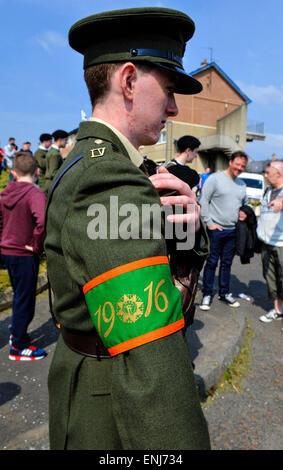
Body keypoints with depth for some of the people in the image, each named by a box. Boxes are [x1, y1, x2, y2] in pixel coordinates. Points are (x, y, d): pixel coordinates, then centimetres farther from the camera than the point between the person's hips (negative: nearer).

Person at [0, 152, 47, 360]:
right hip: (25, 254, -7)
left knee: (20, 295, 24)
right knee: (25, 299, 6)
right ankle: (19, 347, 19)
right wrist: (37, 246, -22)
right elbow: (42, 222, -34)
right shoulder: (34, 193, -18)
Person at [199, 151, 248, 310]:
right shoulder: (215, 179, -5)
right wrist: (209, 223, -13)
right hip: (216, 230, -5)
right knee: (212, 262, 1)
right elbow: (203, 202, -9)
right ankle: (207, 294, 12)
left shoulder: (242, 184, 14)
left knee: (227, 263, 13)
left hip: (233, 231, 6)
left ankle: (224, 293, 25)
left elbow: (245, 205, 26)